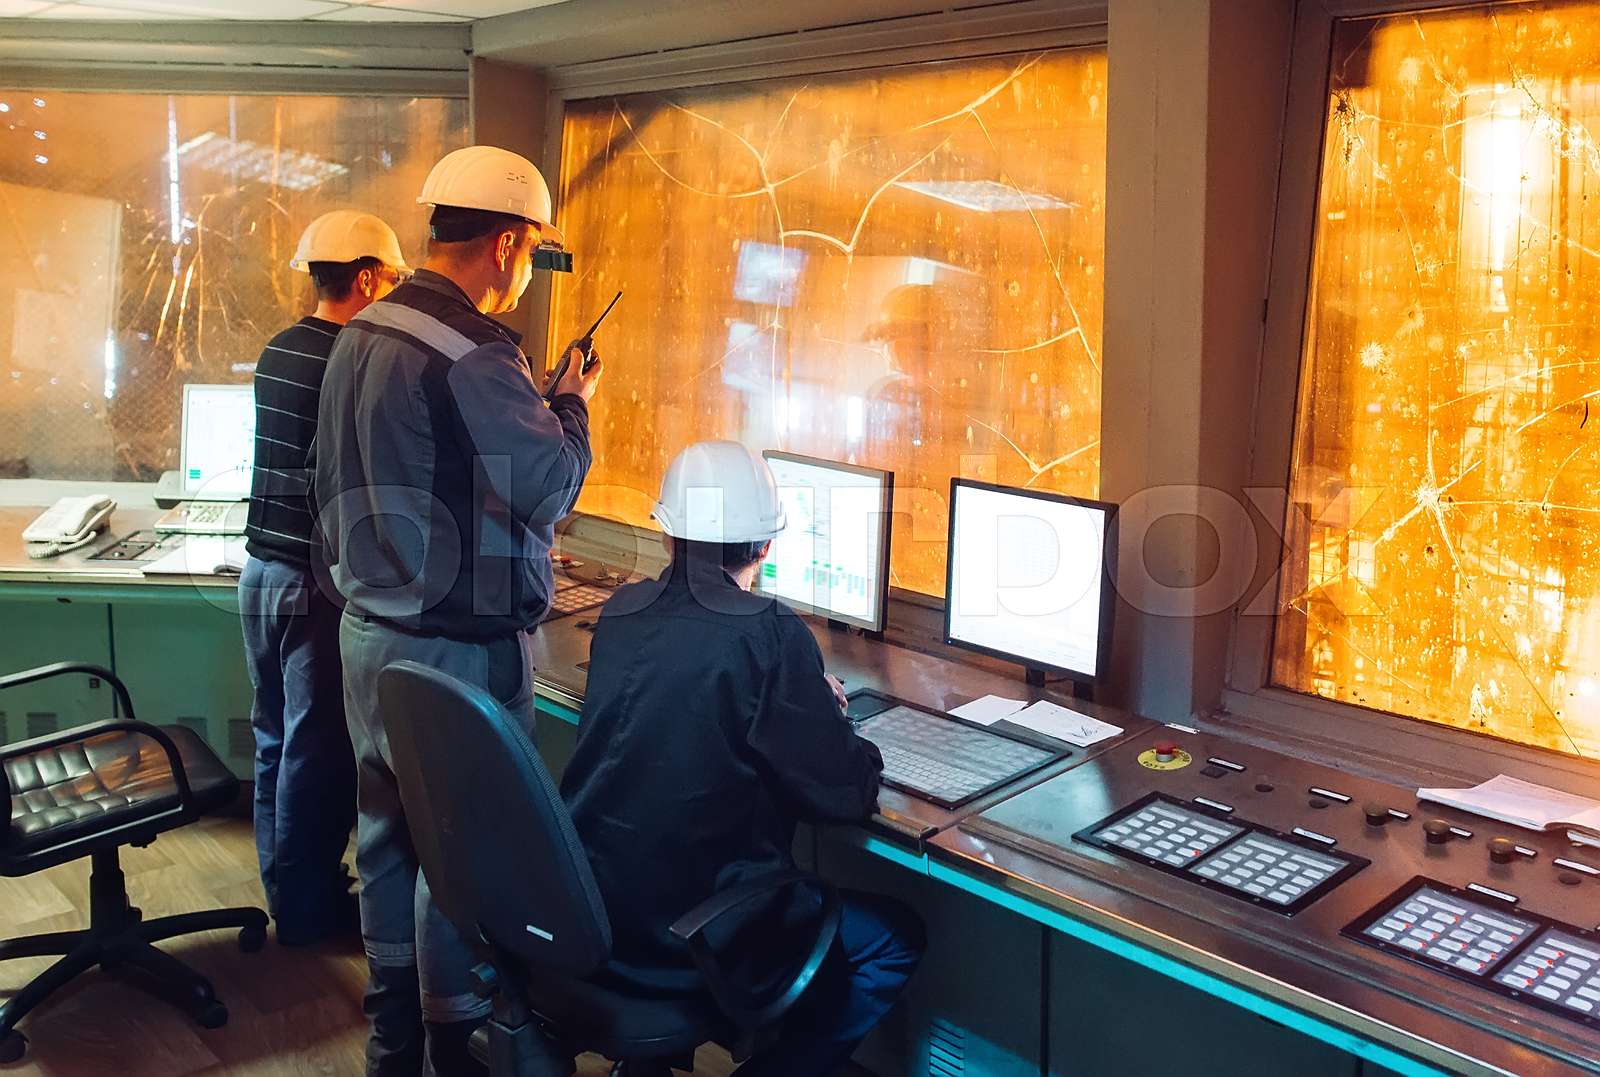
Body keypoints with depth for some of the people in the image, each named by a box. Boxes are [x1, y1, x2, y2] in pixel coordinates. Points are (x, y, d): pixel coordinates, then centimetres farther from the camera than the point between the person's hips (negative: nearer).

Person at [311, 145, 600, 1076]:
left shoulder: (362, 335, 8)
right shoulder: (473, 354, -21)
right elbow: (551, 488, -19)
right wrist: (572, 403, -1)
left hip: (370, 627, 9)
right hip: (459, 649, -9)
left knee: (389, 833, 18)